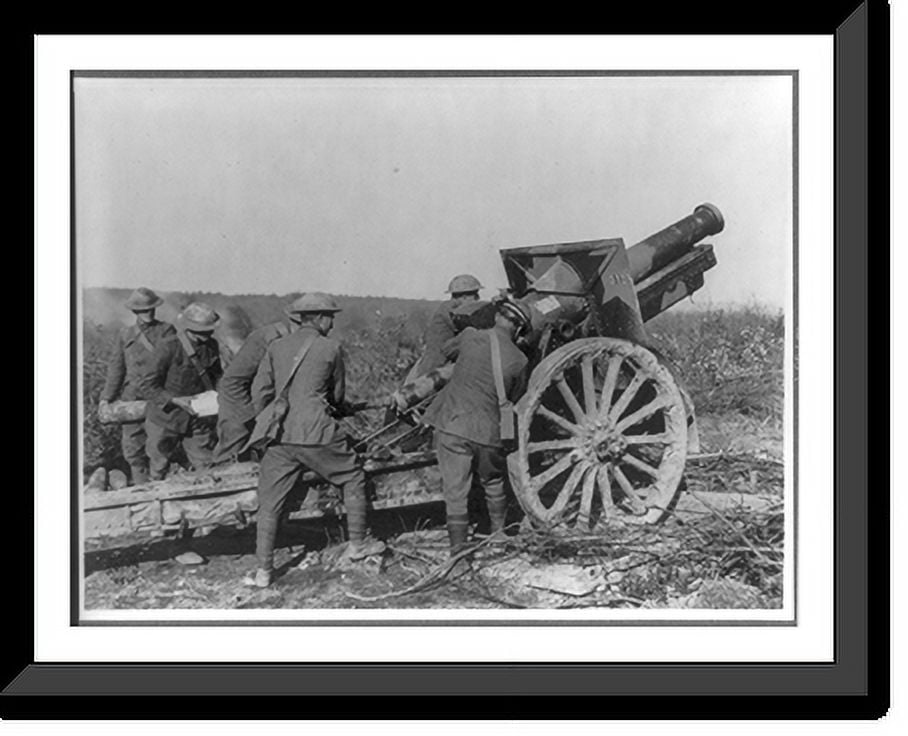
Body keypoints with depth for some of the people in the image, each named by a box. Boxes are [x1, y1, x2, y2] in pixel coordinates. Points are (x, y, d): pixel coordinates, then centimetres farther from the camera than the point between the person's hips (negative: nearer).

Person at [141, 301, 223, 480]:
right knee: (159, 468, 12)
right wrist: (175, 400, -27)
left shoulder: (211, 346, -2)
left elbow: (216, 375, 14)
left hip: (198, 420, 4)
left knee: (205, 468, 4)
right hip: (166, 420, -4)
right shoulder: (168, 349, -19)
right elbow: (150, 385, -15)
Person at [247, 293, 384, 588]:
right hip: (317, 434, -3)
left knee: (270, 503, 10)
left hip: (280, 436, 4)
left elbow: (260, 391, 7)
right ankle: (357, 544, 27)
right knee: (353, 479, 19)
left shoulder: (276, 347, 9)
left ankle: (264, 571, 11)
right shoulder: (331, 348, 1)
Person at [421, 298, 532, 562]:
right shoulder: (518, 361, -5)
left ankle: (458, 550, 7)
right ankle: (499, 537, 35)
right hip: (488, 431, 0)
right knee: (494, 486, 23)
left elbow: (446, 351, 15)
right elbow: (514, 398, 9)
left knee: (455, 491, 5)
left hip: (451, 425, 0)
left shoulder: (470, 336, -5)